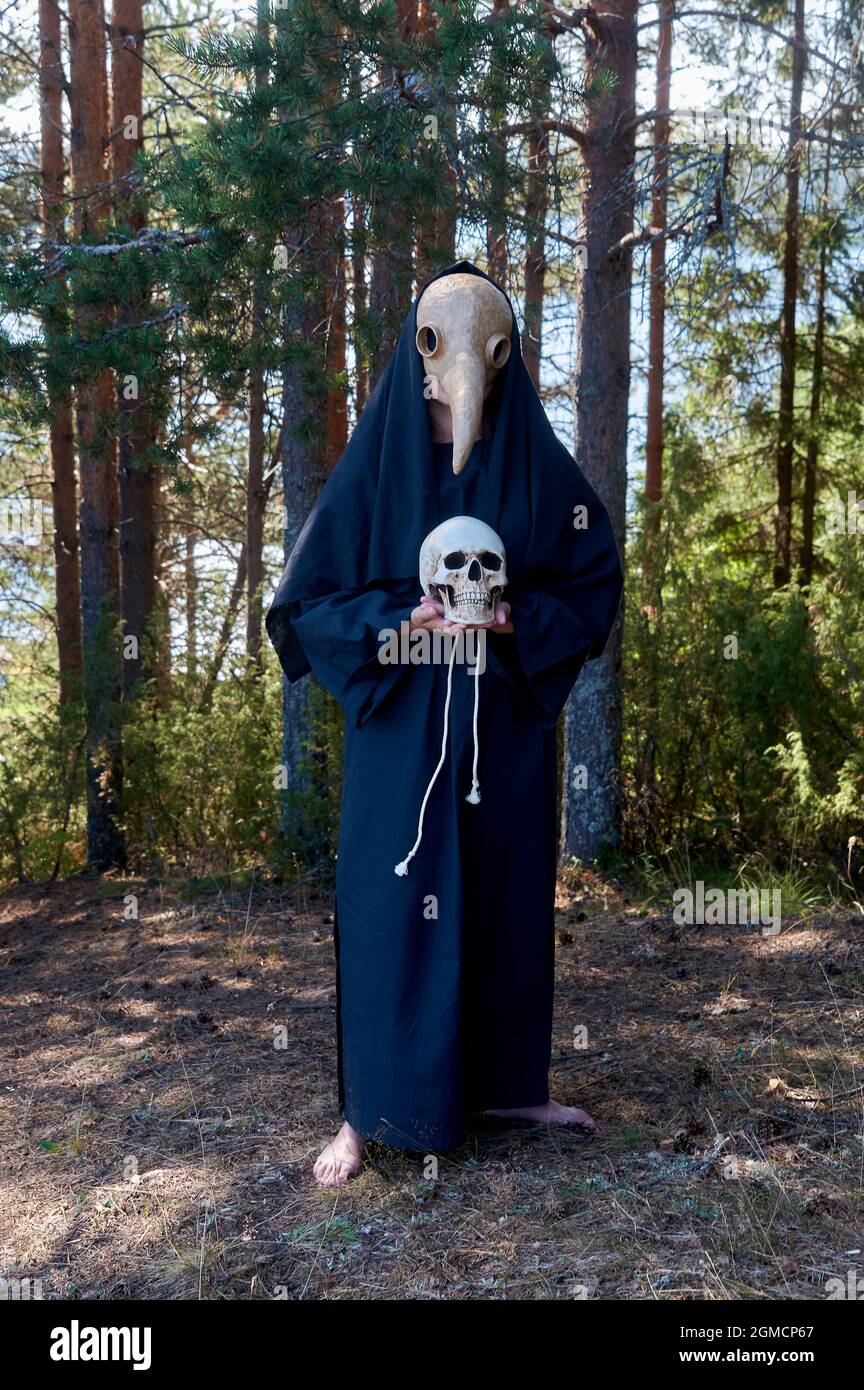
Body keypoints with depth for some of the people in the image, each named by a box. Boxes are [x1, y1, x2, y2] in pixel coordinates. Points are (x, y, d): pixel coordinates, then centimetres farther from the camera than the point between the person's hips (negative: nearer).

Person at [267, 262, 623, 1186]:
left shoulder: (539, 467, 1)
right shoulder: (373, 467, -3)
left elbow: (594, 582, 4)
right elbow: (306, 599, -2)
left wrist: (516, 621, -14)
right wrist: (402, 620, -19)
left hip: (505, 729, 3)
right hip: (401, 731, -2)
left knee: (506, 897, 12)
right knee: (390, 908, 1)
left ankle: (507, 1081, 31)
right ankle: (368, 1111, 17)